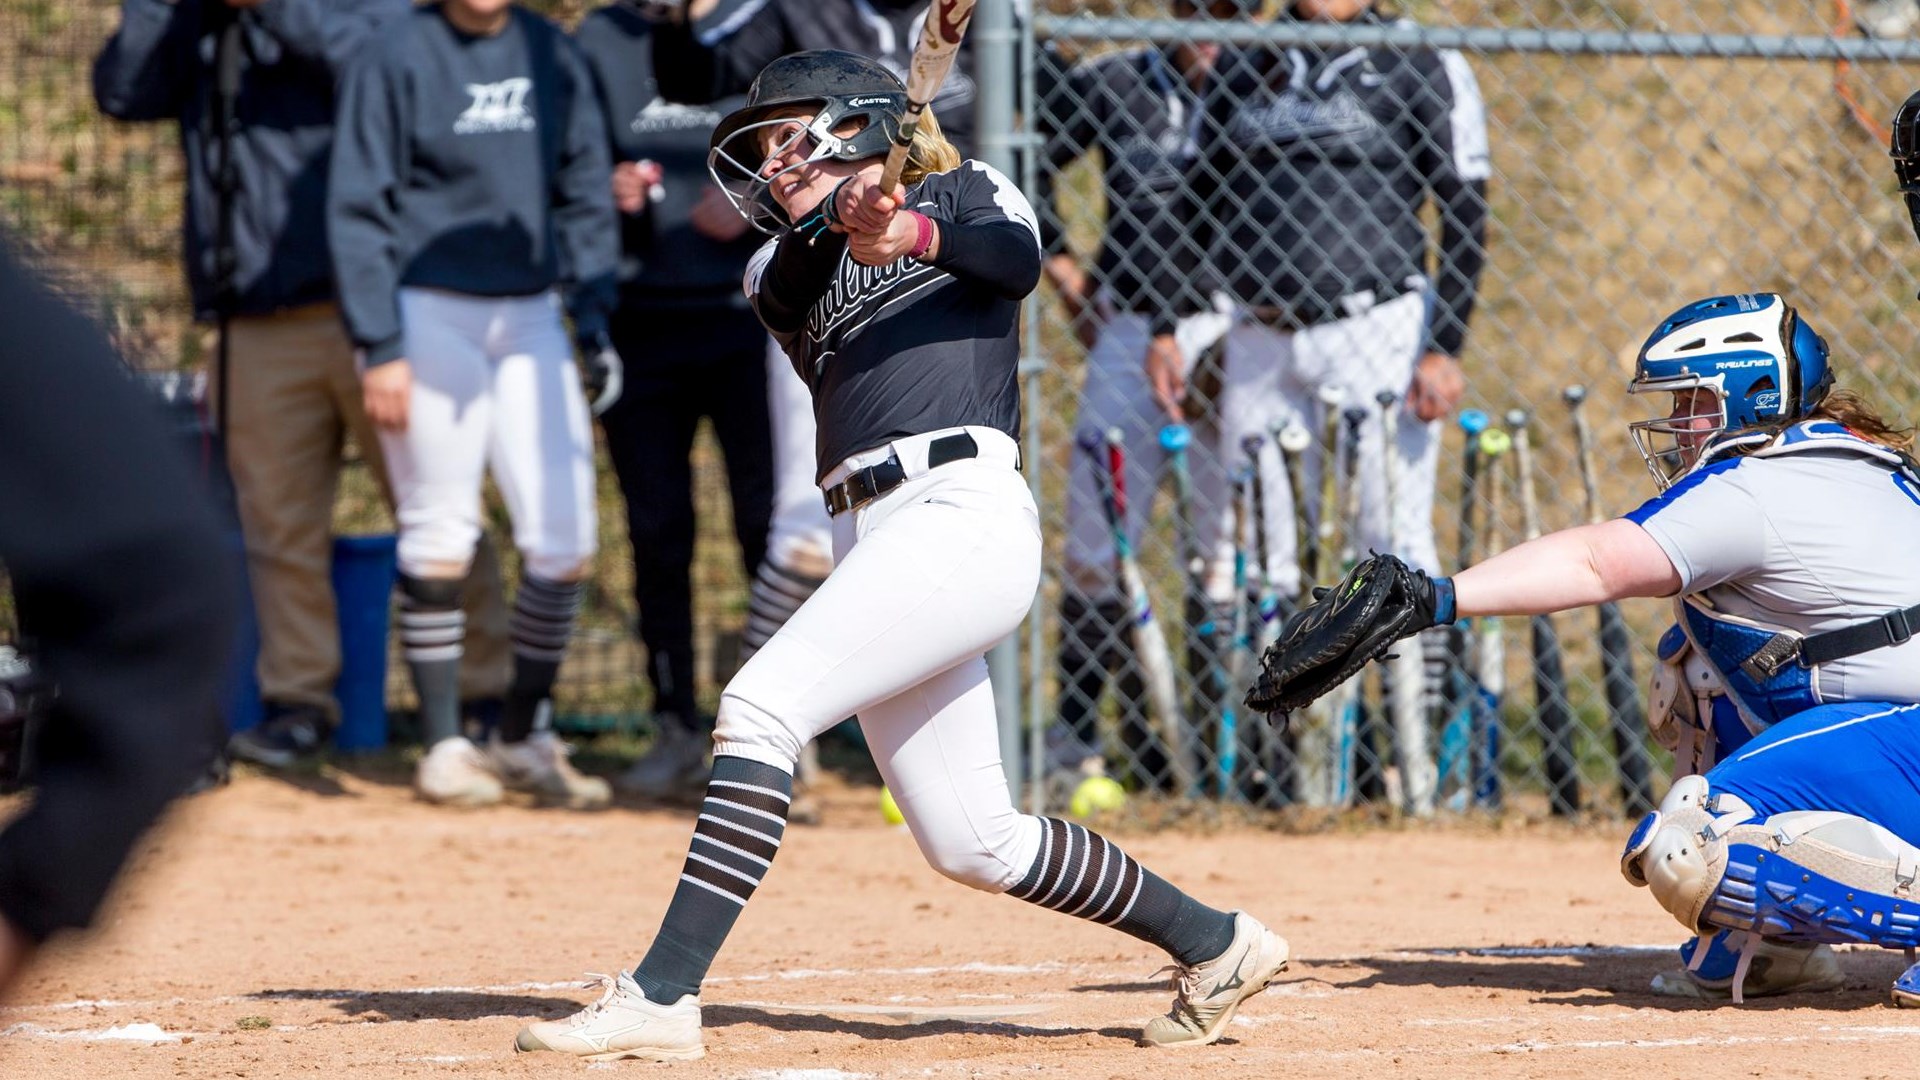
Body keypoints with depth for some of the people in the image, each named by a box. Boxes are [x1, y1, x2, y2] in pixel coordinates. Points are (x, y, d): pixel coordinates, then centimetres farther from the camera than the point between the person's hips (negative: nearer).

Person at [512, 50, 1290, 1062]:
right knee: (972, 846, 8)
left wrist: (914, 230, -31)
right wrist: (841, 217, -19)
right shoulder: (786, 270, 25)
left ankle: (663, 996, -26)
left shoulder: (963, 191, 10)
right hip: (870, 543, 8)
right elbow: (789, 288, 1)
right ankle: (1215, 943, 25)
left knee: (761, 705, -21)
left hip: (962, 511, -7)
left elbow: (1017, 261, -12)